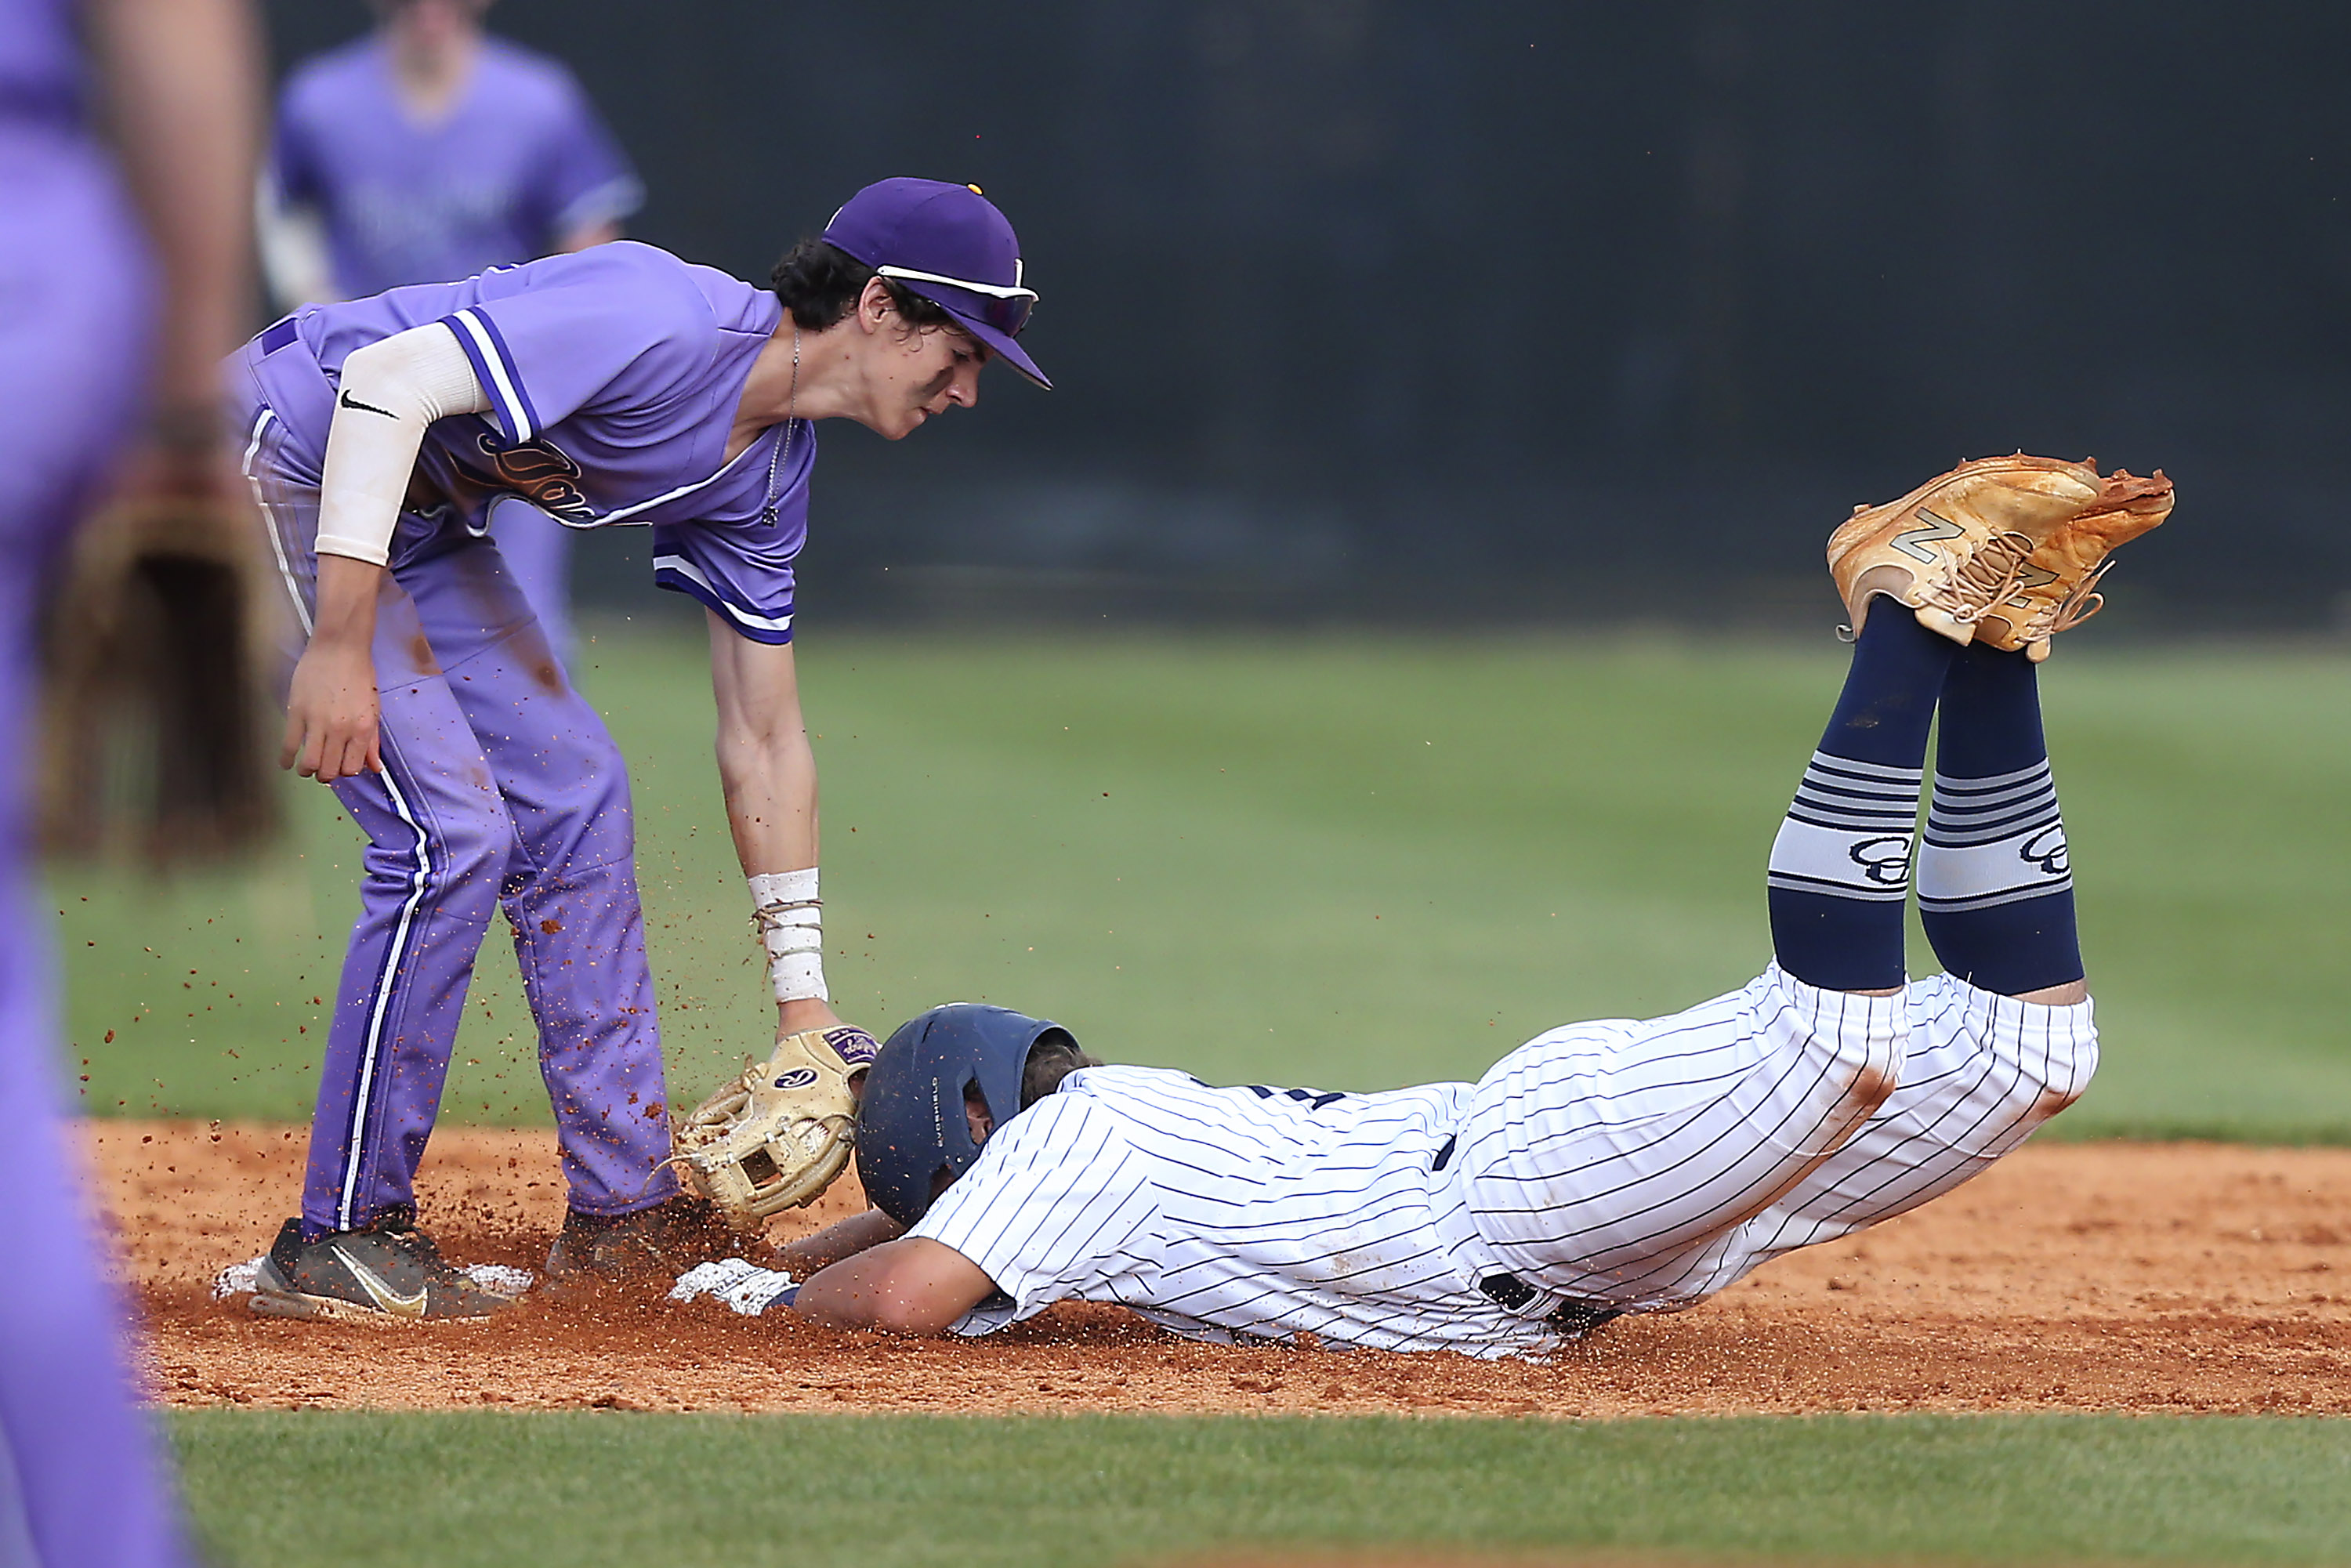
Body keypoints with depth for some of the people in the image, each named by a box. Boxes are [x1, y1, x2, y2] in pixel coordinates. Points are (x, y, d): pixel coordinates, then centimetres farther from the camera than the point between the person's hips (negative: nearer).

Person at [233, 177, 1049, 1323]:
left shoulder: (767, 475, 3)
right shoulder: (669, 324, -27)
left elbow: (762, 738, 11)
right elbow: (389, 379, -32)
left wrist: (805, 1004, 10)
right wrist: (339, 648, -33)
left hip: (421, 519, 10)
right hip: (281, 460, -10)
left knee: (573, 797, 9)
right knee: (454, 830, -15)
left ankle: (623, 1210, 16)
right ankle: (339, 1240, -6)